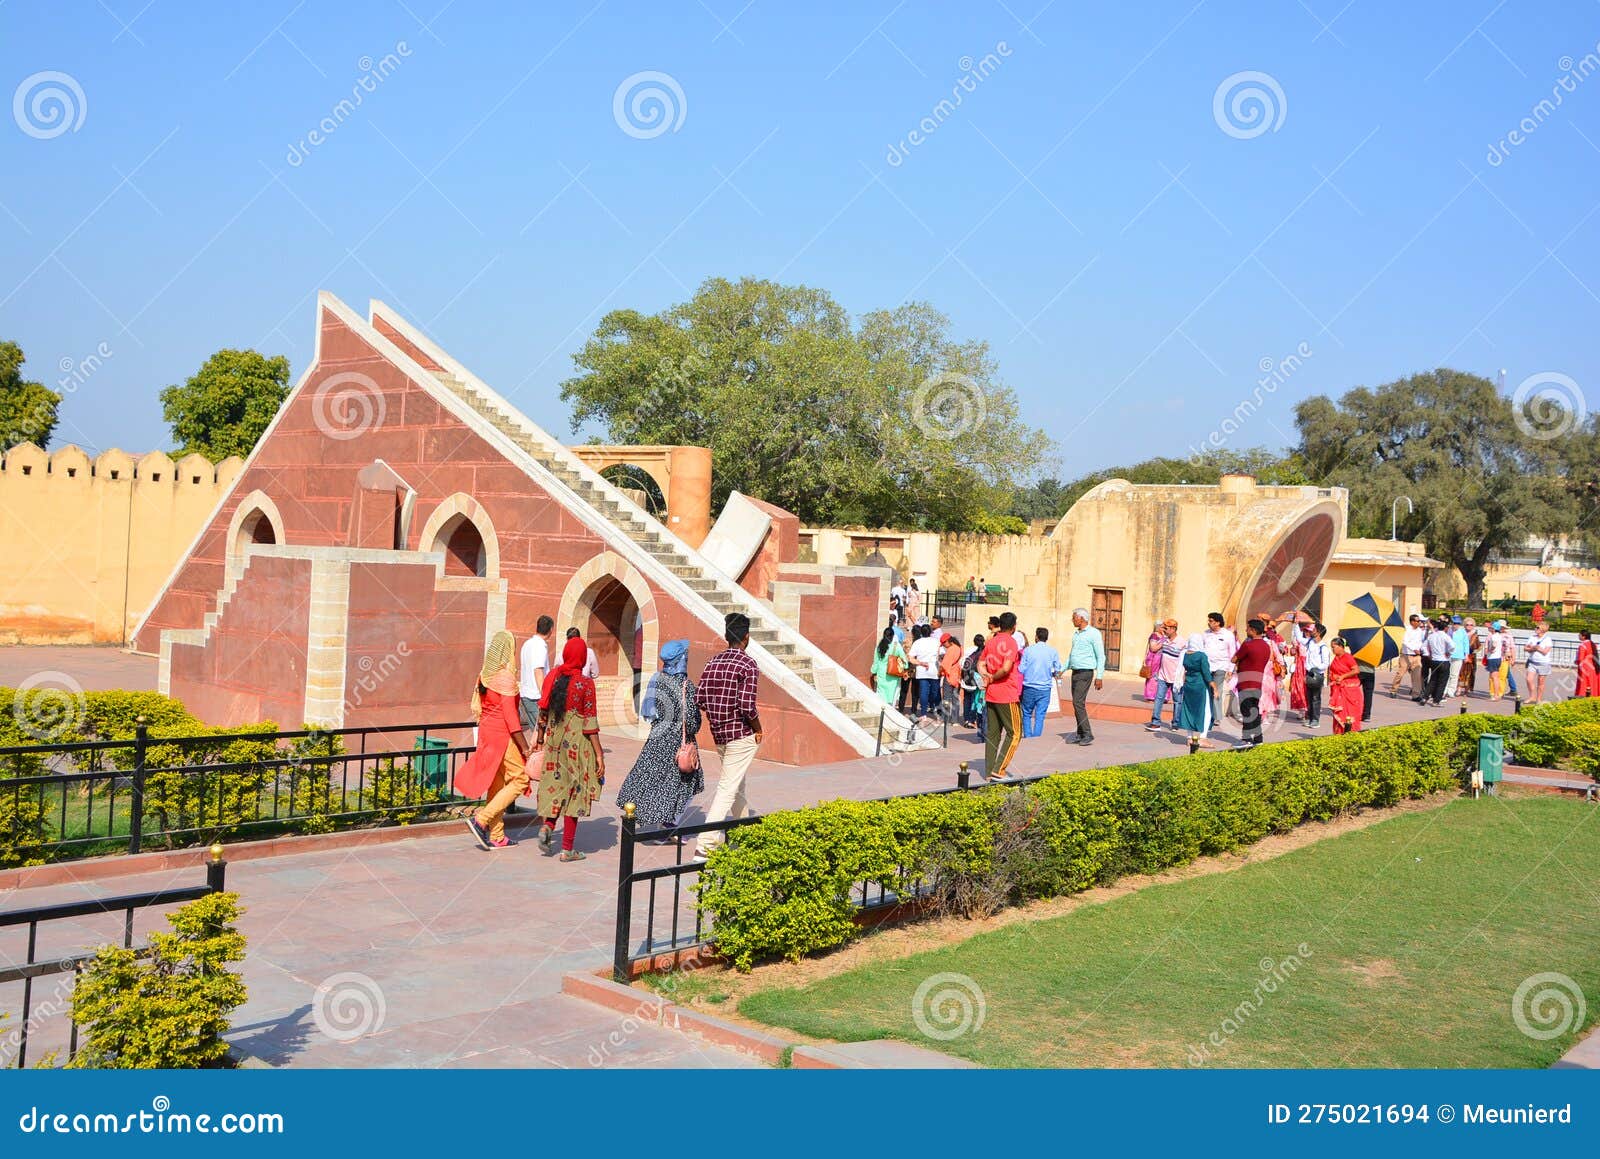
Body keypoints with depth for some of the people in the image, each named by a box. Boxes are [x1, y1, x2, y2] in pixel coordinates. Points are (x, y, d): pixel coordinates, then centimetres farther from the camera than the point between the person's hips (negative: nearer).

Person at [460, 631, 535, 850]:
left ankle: (496, 837, 16)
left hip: (486, 731, 9)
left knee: (496, 784, 13)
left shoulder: (484, 674, 8)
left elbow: (478, 707, 15)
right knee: (520, 779, 0)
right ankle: (481, 820, -6)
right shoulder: (506, 676, -17)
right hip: (503, 734, -9)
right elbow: (509, 713, -20)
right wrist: (524, 746, -18)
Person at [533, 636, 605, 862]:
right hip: (577, 741, -4)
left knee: (557, 785, 20)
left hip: (554, 739, 5)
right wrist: (599, 754, -8)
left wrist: (540, 738, 23)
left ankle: (548, 825, -3)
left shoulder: (552, 677, 2)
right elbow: (590, 722, -12)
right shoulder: (585, 683, -12)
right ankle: (567, 849, 8)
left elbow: (543, 711, 10)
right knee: (575, 790, 4)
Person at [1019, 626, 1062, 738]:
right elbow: (1057, 670, 1)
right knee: (1039, 716, 2)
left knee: (1027, 714, 12)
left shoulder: (1028, 650, -3)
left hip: (1029, 687, 0)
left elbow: (1021, 669, -3)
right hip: (1044, 688, 0)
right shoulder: (1053, 651, -1)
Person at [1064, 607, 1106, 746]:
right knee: (1077, 703, 7)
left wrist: (1099, 677, -15)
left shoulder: (1093, 633, -9)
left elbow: (1101, 656, -10)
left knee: (1078, 703, -15)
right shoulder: (1076, 633, 15)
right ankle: (1081, 735, 12)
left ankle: (1088, 735, -12)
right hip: (1075, 672, 8)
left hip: (1085, 673, -8)